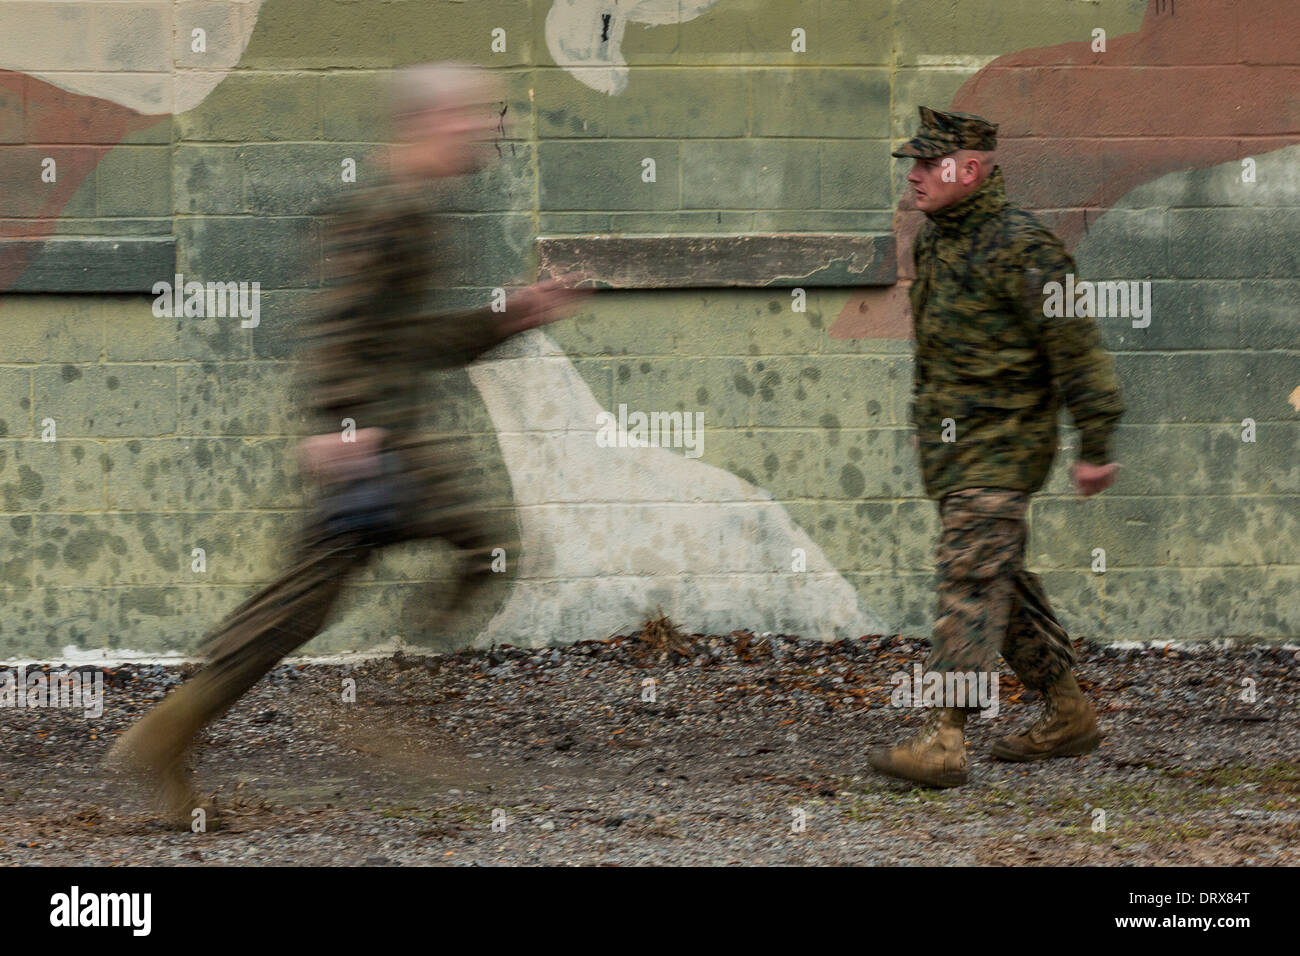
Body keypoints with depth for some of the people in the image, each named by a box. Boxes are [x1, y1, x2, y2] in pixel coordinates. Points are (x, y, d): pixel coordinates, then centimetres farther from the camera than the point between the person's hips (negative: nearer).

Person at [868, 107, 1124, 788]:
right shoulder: (934, 239, 12)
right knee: (1001, 579, 13)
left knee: (970, 575, -15)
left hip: (1000, 444, -10)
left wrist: (1095, 445, -17)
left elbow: (1075, 344, -16)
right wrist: (925, 421, 28)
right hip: (949, 445, 10)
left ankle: (943, 740, -20)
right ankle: (1069, 715, 23)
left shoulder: (1018, 246, -17)